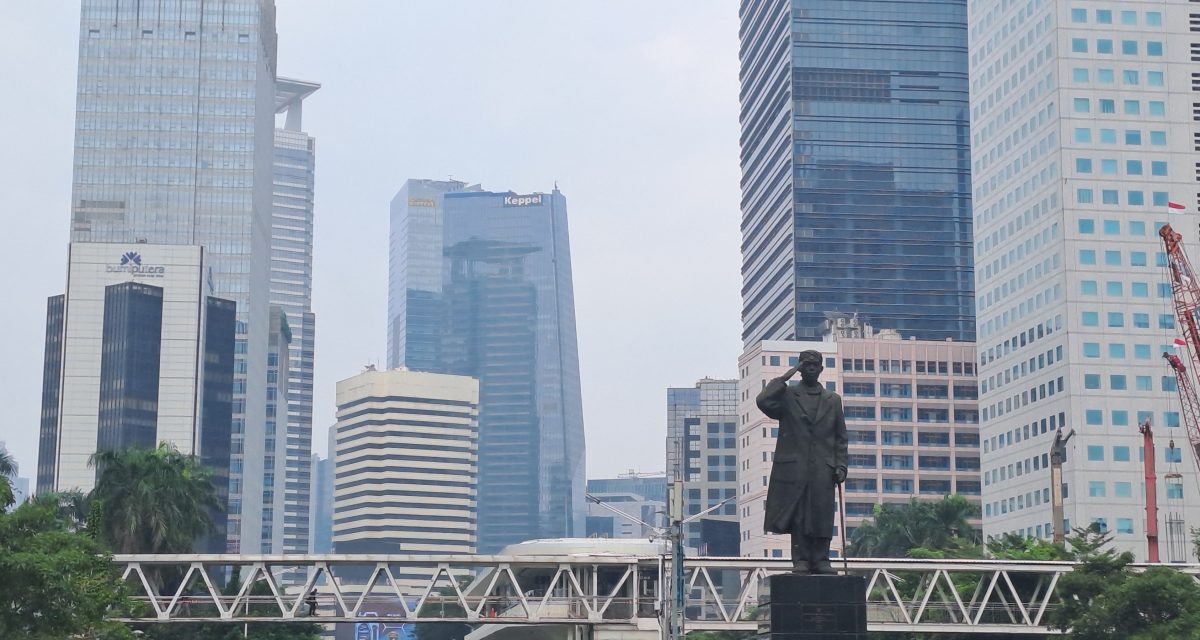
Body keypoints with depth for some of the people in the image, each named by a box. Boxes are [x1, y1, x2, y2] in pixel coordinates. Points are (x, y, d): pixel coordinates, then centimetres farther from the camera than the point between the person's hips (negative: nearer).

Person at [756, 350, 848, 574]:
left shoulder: (833, 400, 16)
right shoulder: (787, 395, 9)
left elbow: (840, 438, 14)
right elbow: (763, 402, -12)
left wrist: (840, 466, 2)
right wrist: (783, 379, -5)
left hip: (823, 470, 2)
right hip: (794, 468, -2)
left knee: (822, 516, -2)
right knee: (797, 516, -2)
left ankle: (820, 560, 2)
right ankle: (800, 560, 1)